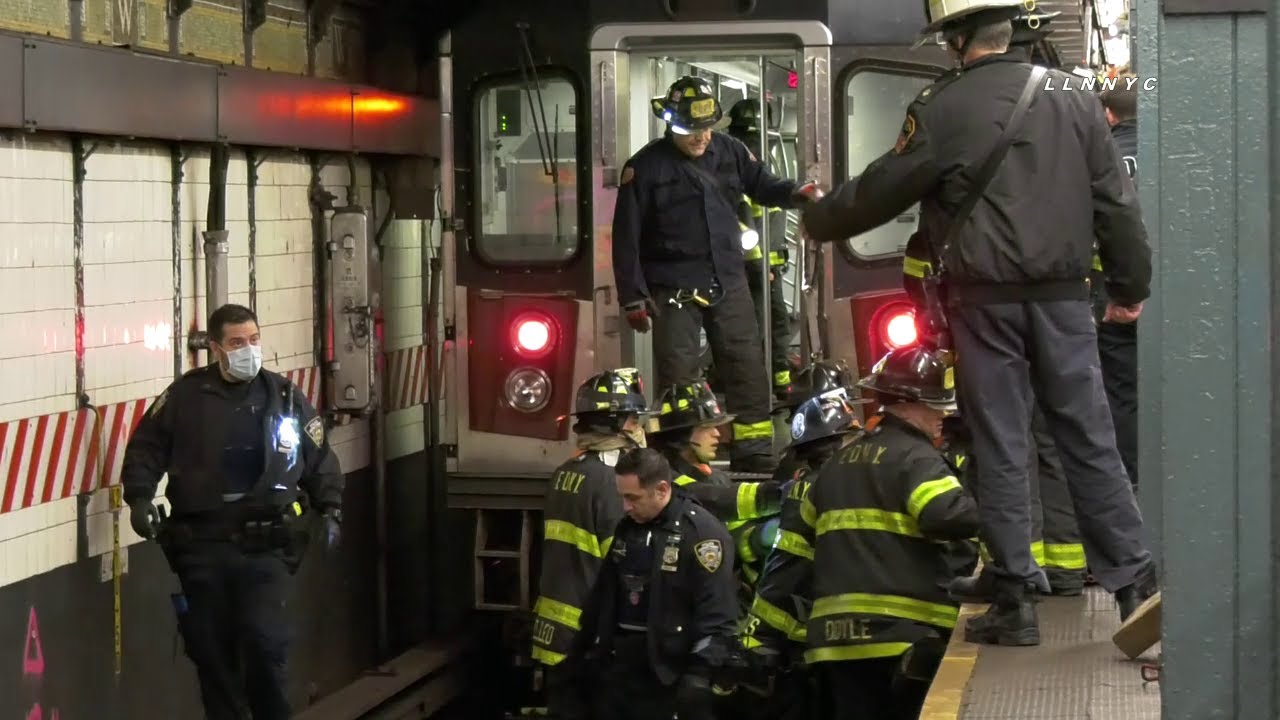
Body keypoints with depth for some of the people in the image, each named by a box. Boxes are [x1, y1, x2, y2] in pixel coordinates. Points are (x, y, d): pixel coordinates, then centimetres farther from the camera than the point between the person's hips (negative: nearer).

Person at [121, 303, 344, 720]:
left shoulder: (286, 398, 7)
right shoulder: (185, 396, 1)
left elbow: (320, 460, 15)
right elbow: (145, 448, 7)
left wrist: (330, 509, 5)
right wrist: (140, 496, -6)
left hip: (266, 545, 0)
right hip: (202, 544, 1)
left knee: (266, 642, -11)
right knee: (211, 650, 6)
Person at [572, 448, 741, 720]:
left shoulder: (702, 532, -13)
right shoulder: (626, 527, 11)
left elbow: (717, 613, -19)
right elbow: (604, 592, 21)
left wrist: (701, 672, -25)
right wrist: (583, 647, 20)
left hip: (669, 672, -7)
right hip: (618, 663, 7)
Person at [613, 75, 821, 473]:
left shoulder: (729, 152, 5)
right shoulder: (646, 167, -7)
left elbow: (762, 186, 17)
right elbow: (626, 238, -5)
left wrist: (796, 193, -7)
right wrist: (633, 298, -8)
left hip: (728, 283, 4)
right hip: (674, 290, -4)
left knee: (747, 367, 6)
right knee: (680, 379, -4)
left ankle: (755, 456, 15)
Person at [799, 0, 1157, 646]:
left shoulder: (943, 108, -9)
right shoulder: (1072, 97, 5)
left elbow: (882, 190, 0)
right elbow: (1115, 199, 7)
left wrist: (818, 221, 17)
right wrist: (1130, 285, 16)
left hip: (985, 300, -3)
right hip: (1062, 295, 3)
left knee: (1000, 447, 3)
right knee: (1089, 437, 9)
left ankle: (1016, 600, 6)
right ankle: (1134, 582, 11)